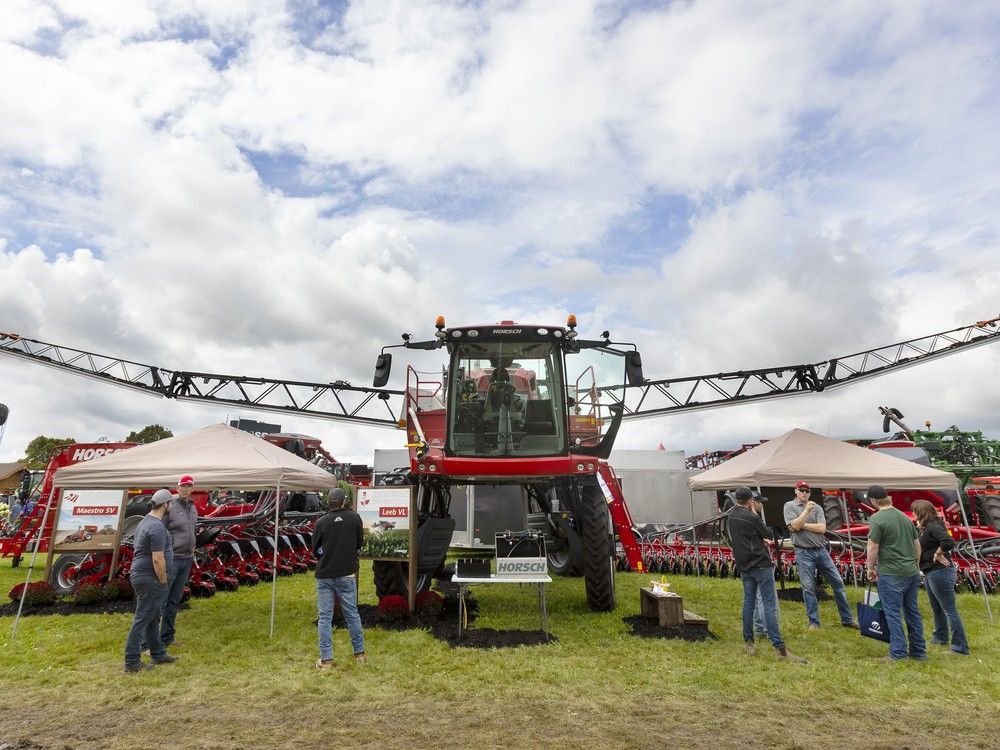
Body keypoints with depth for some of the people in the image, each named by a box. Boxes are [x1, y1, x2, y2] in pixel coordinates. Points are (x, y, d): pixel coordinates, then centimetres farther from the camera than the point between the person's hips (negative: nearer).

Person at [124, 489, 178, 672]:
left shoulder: (145, 521, 12)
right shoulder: (157, 527, -22)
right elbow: (158, 560, -23)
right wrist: (163, 581, -10)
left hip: (140, 575, 11)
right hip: (149, 579, -11)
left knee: (152, 618, 17)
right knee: (142, 619, -2)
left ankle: (158, 655, 27)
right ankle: (132, 662, 7)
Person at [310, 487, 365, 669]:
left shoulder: (321, 522, -7)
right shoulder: (354, 518, -6)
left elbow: (315, 550, 3)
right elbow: (359, 543, 4)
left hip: (324, 575, 0)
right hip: (346, 574, 0)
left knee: (325, 617, 8)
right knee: (352, 614, 13)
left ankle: (326, 659, 11)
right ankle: (359, 652, 23)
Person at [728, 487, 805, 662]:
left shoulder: (732, 515, 6)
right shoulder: (751, 517, -16)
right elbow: (767, 534, -2)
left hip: (744, 565, 7)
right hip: (760, 563, -7)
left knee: (748, 602, 11)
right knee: (769, 604, -7)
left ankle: (749, 643, 15)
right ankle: (779, 648, -8)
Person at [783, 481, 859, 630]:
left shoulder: (817, 508, 7)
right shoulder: (790, 506, -1)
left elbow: (822, 528, -5)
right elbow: (794, 526, -15)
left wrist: (802, 525, -9)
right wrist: (806, 511, -17)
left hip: (821, 551, 4)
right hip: (804, 553, -3)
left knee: (837, 582, 8)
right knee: (808, 588, 1)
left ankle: (847, 619, 22)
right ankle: (814, 622, 12)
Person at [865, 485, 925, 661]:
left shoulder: (877, 519, -14)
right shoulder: (905, 517, 11)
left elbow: (872, 548, -15)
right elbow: (917, 545, 18)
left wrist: (871, 569, -1)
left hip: (891, 574, -8)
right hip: (912, 573, 8)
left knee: (893, 613, 0)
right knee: (912, 611, 15)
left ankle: (898, 653, 4)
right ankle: (919, 652, 24)